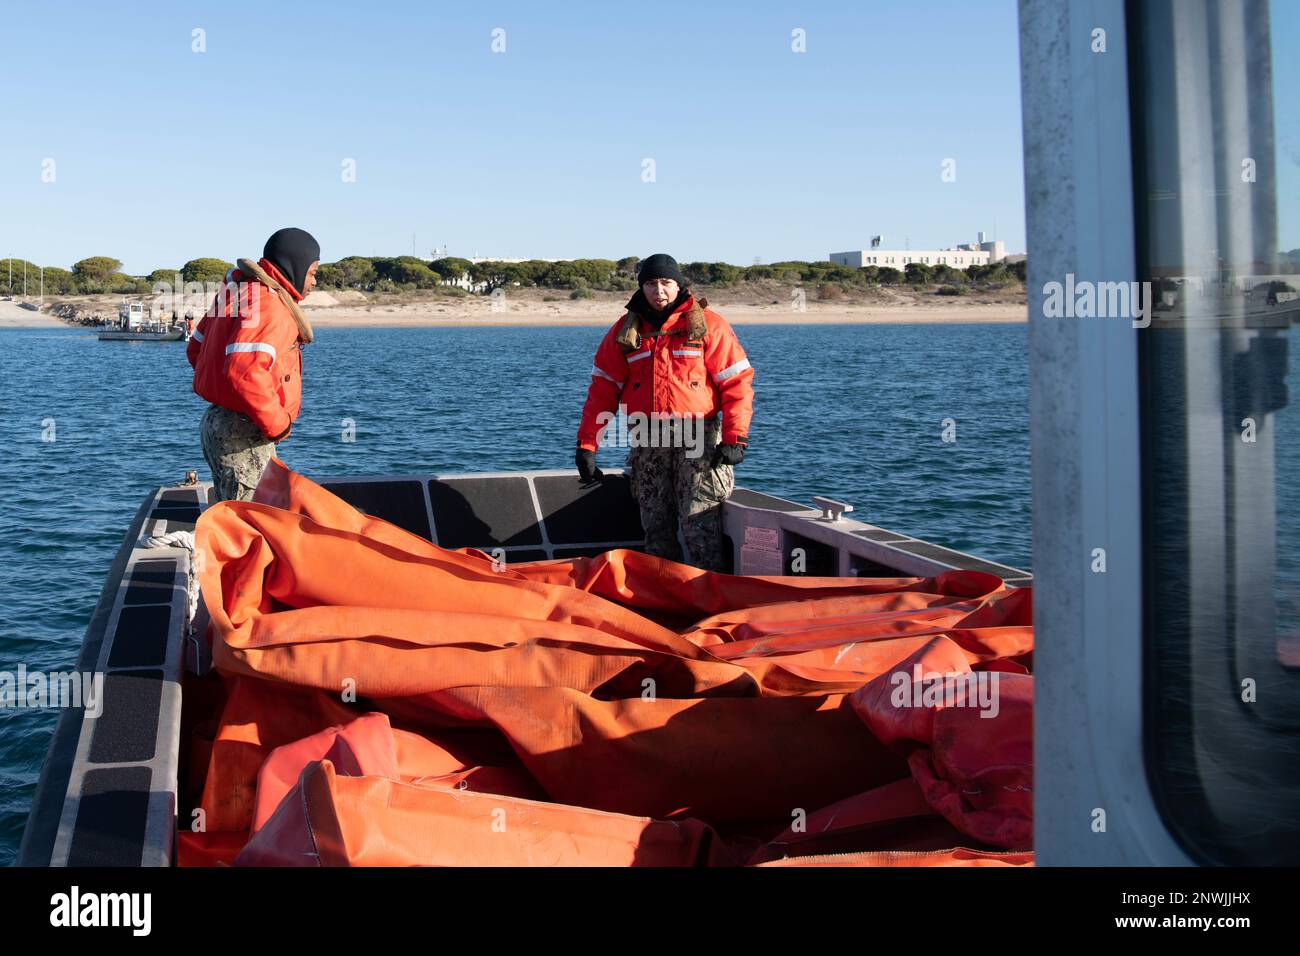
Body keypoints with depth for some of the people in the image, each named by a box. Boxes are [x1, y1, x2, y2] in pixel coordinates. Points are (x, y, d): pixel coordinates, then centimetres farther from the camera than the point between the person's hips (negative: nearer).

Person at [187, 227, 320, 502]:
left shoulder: (237, 291, 14)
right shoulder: (270, 304, -18)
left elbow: (196, 349, 22)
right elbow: (245, 371, -31)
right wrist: (277, 424, -20)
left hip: (216, 421, 10)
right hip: (242, 435, -10)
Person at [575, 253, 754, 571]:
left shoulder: (707, 324, 2)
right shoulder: (625, 330, 12)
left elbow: (737, 382, -1)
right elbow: (603, 388, 10)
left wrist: (734, 438, -10)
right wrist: (586, 444, 3)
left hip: (697, 436, -3)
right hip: (647, 441, 3)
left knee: (700, 524, -10)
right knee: (656, 527, 6)